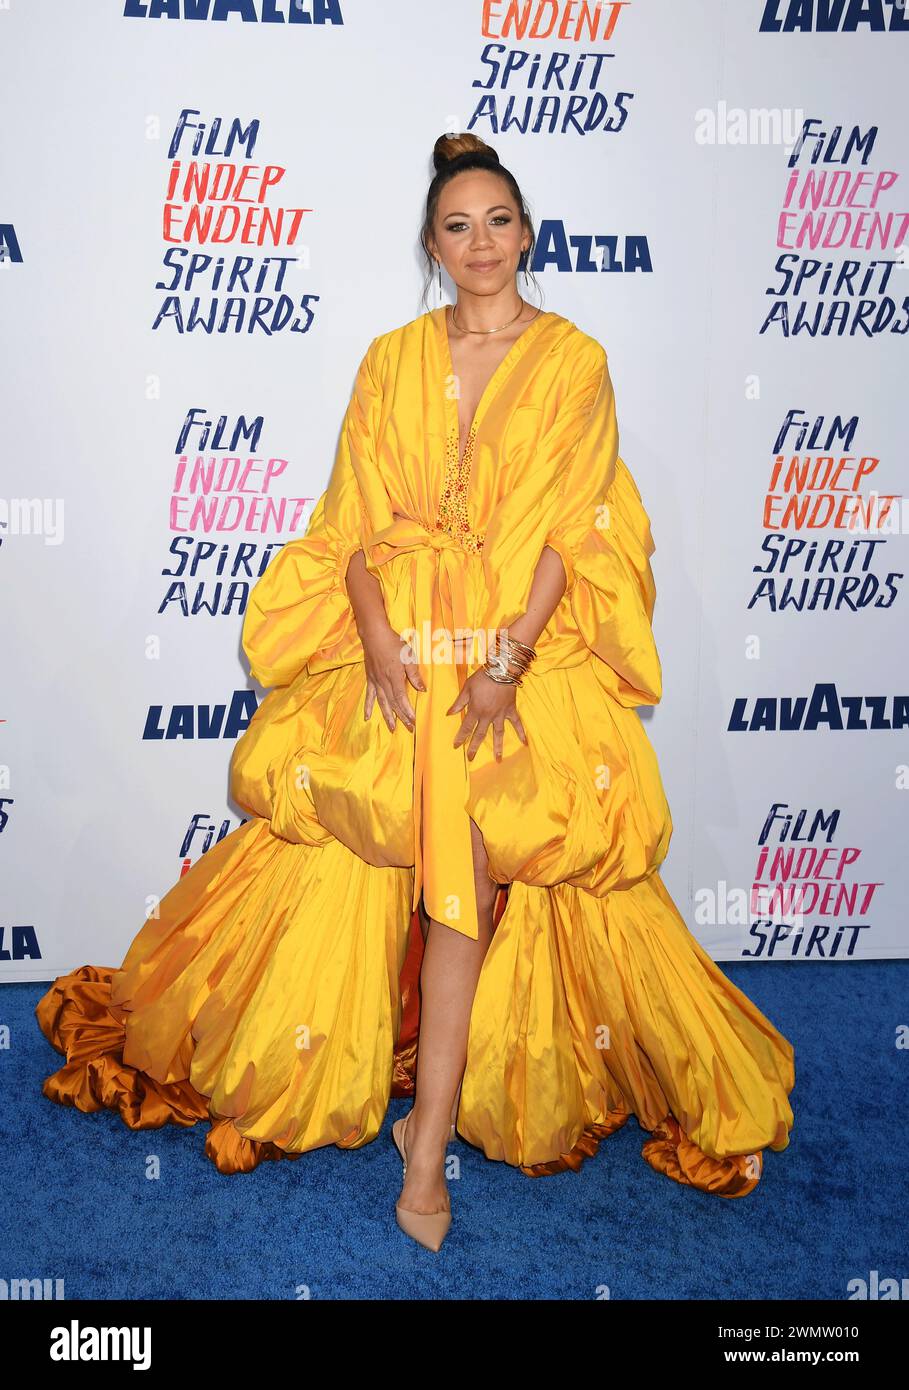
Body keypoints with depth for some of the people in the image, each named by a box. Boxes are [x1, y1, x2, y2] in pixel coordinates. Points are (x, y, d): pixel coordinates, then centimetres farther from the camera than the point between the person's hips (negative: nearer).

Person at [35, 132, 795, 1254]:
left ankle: (427, 1137, -3)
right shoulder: (391, 361, 12)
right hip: (396, 651, 2)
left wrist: (509, 659, -15)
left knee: (466, 866, -15)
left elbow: (575, 533, -3)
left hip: (526, 658, -2)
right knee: (460, 871, -6)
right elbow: (357, 519, 5)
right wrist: (379, 637, -12)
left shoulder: (573, 361, 5)